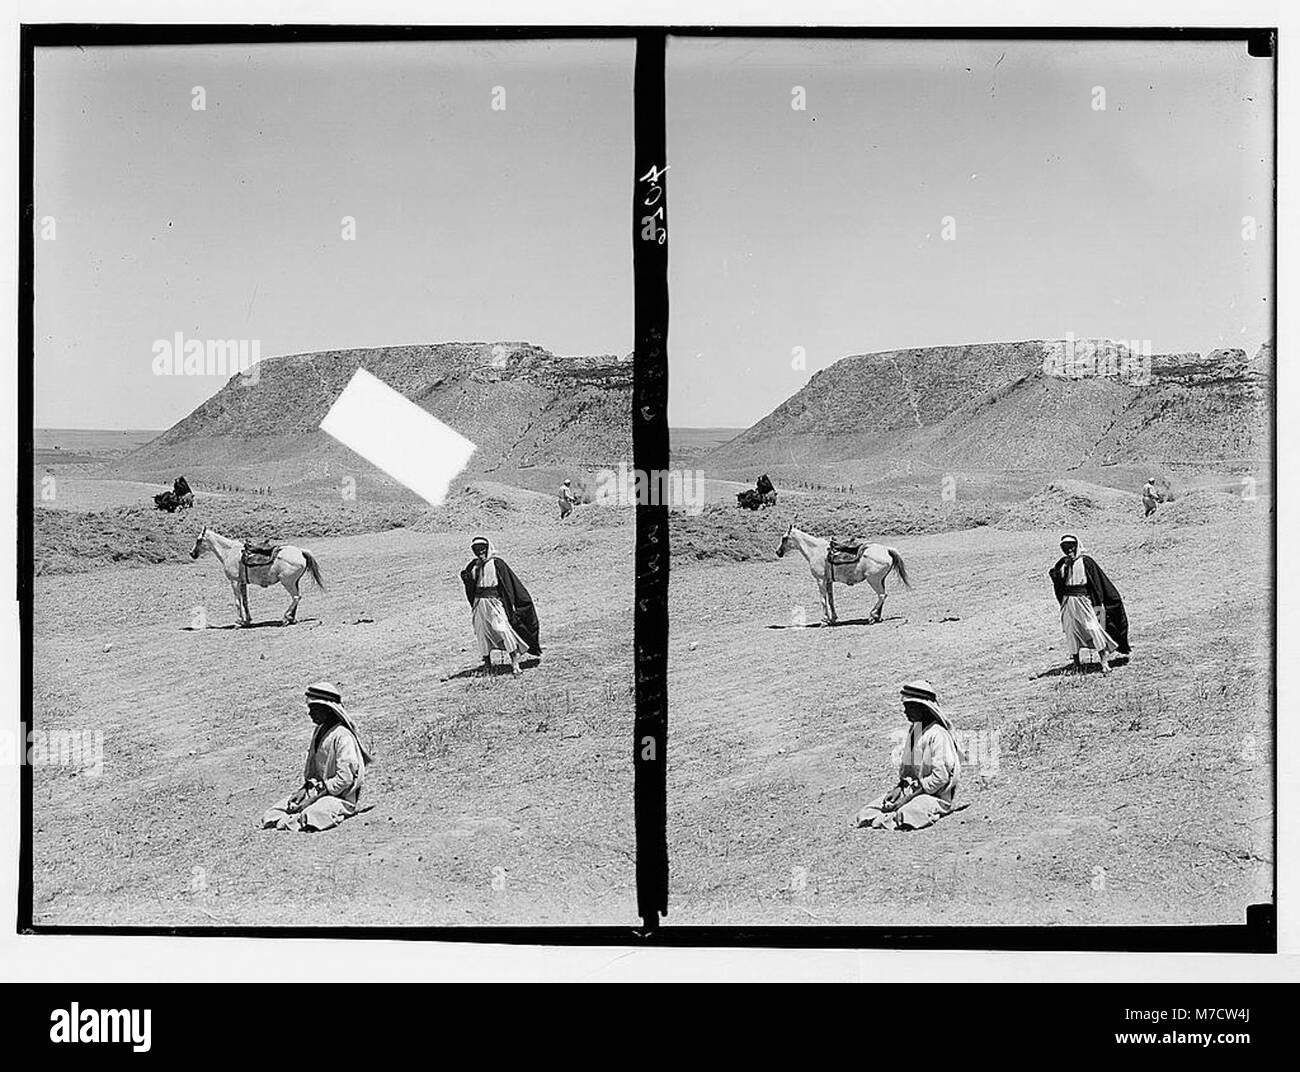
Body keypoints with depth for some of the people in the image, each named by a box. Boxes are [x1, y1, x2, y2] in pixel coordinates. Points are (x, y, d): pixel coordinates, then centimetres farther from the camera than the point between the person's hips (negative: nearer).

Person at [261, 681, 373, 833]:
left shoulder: (343, 736, -16)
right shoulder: (320, 731, 13)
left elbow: (345, 778, -20)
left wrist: (315, 796, -16)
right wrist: (306, 788, 6)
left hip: (341, 797, -9)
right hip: (320, 790, 9)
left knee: (310, 817, -37)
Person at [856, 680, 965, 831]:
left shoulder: (938, 735, -14)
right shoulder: (913, 730, 13)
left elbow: (940, 777, -18)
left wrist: (907, 798, -17)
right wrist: (899, 788, 1)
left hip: (935, 795, -8)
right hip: (913, 789, 8)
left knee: (905, 815, -36)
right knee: (867, 812, -10)